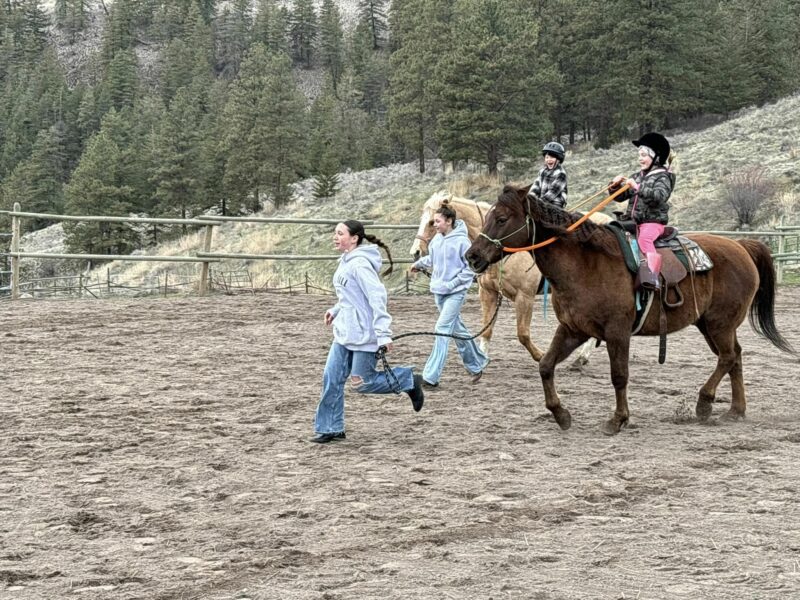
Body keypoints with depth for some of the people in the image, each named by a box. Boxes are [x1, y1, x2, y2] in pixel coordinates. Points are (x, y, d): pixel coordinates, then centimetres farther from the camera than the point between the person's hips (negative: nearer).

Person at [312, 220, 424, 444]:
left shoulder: (359, 264, -19)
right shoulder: (346, 262, 11)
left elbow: (377, 297, -24)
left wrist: (383, 334, -27)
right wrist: (336, 310, 12)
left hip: (363, 335, -9)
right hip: (344, 333, 9)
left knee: (362, 382, -2)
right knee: (331, 379, 5)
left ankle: (408, 381, 16)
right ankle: (330, 429, 13)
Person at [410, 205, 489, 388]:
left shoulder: (461, 241, -15)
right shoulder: (436, 240, 3)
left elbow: (471, 268, -13)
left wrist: (453, 283, -18)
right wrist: (419, 264, 12)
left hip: (455, 293, -7)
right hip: (438, 291, 7)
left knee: (443, 329, -13)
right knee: (457, 329, 17)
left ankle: (431, 376, -15)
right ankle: (476, 364, 34)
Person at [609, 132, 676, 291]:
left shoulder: (662, 177, -2)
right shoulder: (637, 177, 18)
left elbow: (659, 196, -22)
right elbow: (620, 197, 19)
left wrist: (638, 187, -26)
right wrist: (615, 186, -1)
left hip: (653, 221, -8)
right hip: (633, 221, 8)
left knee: (644, 239, -34)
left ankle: (652, 276, -47)